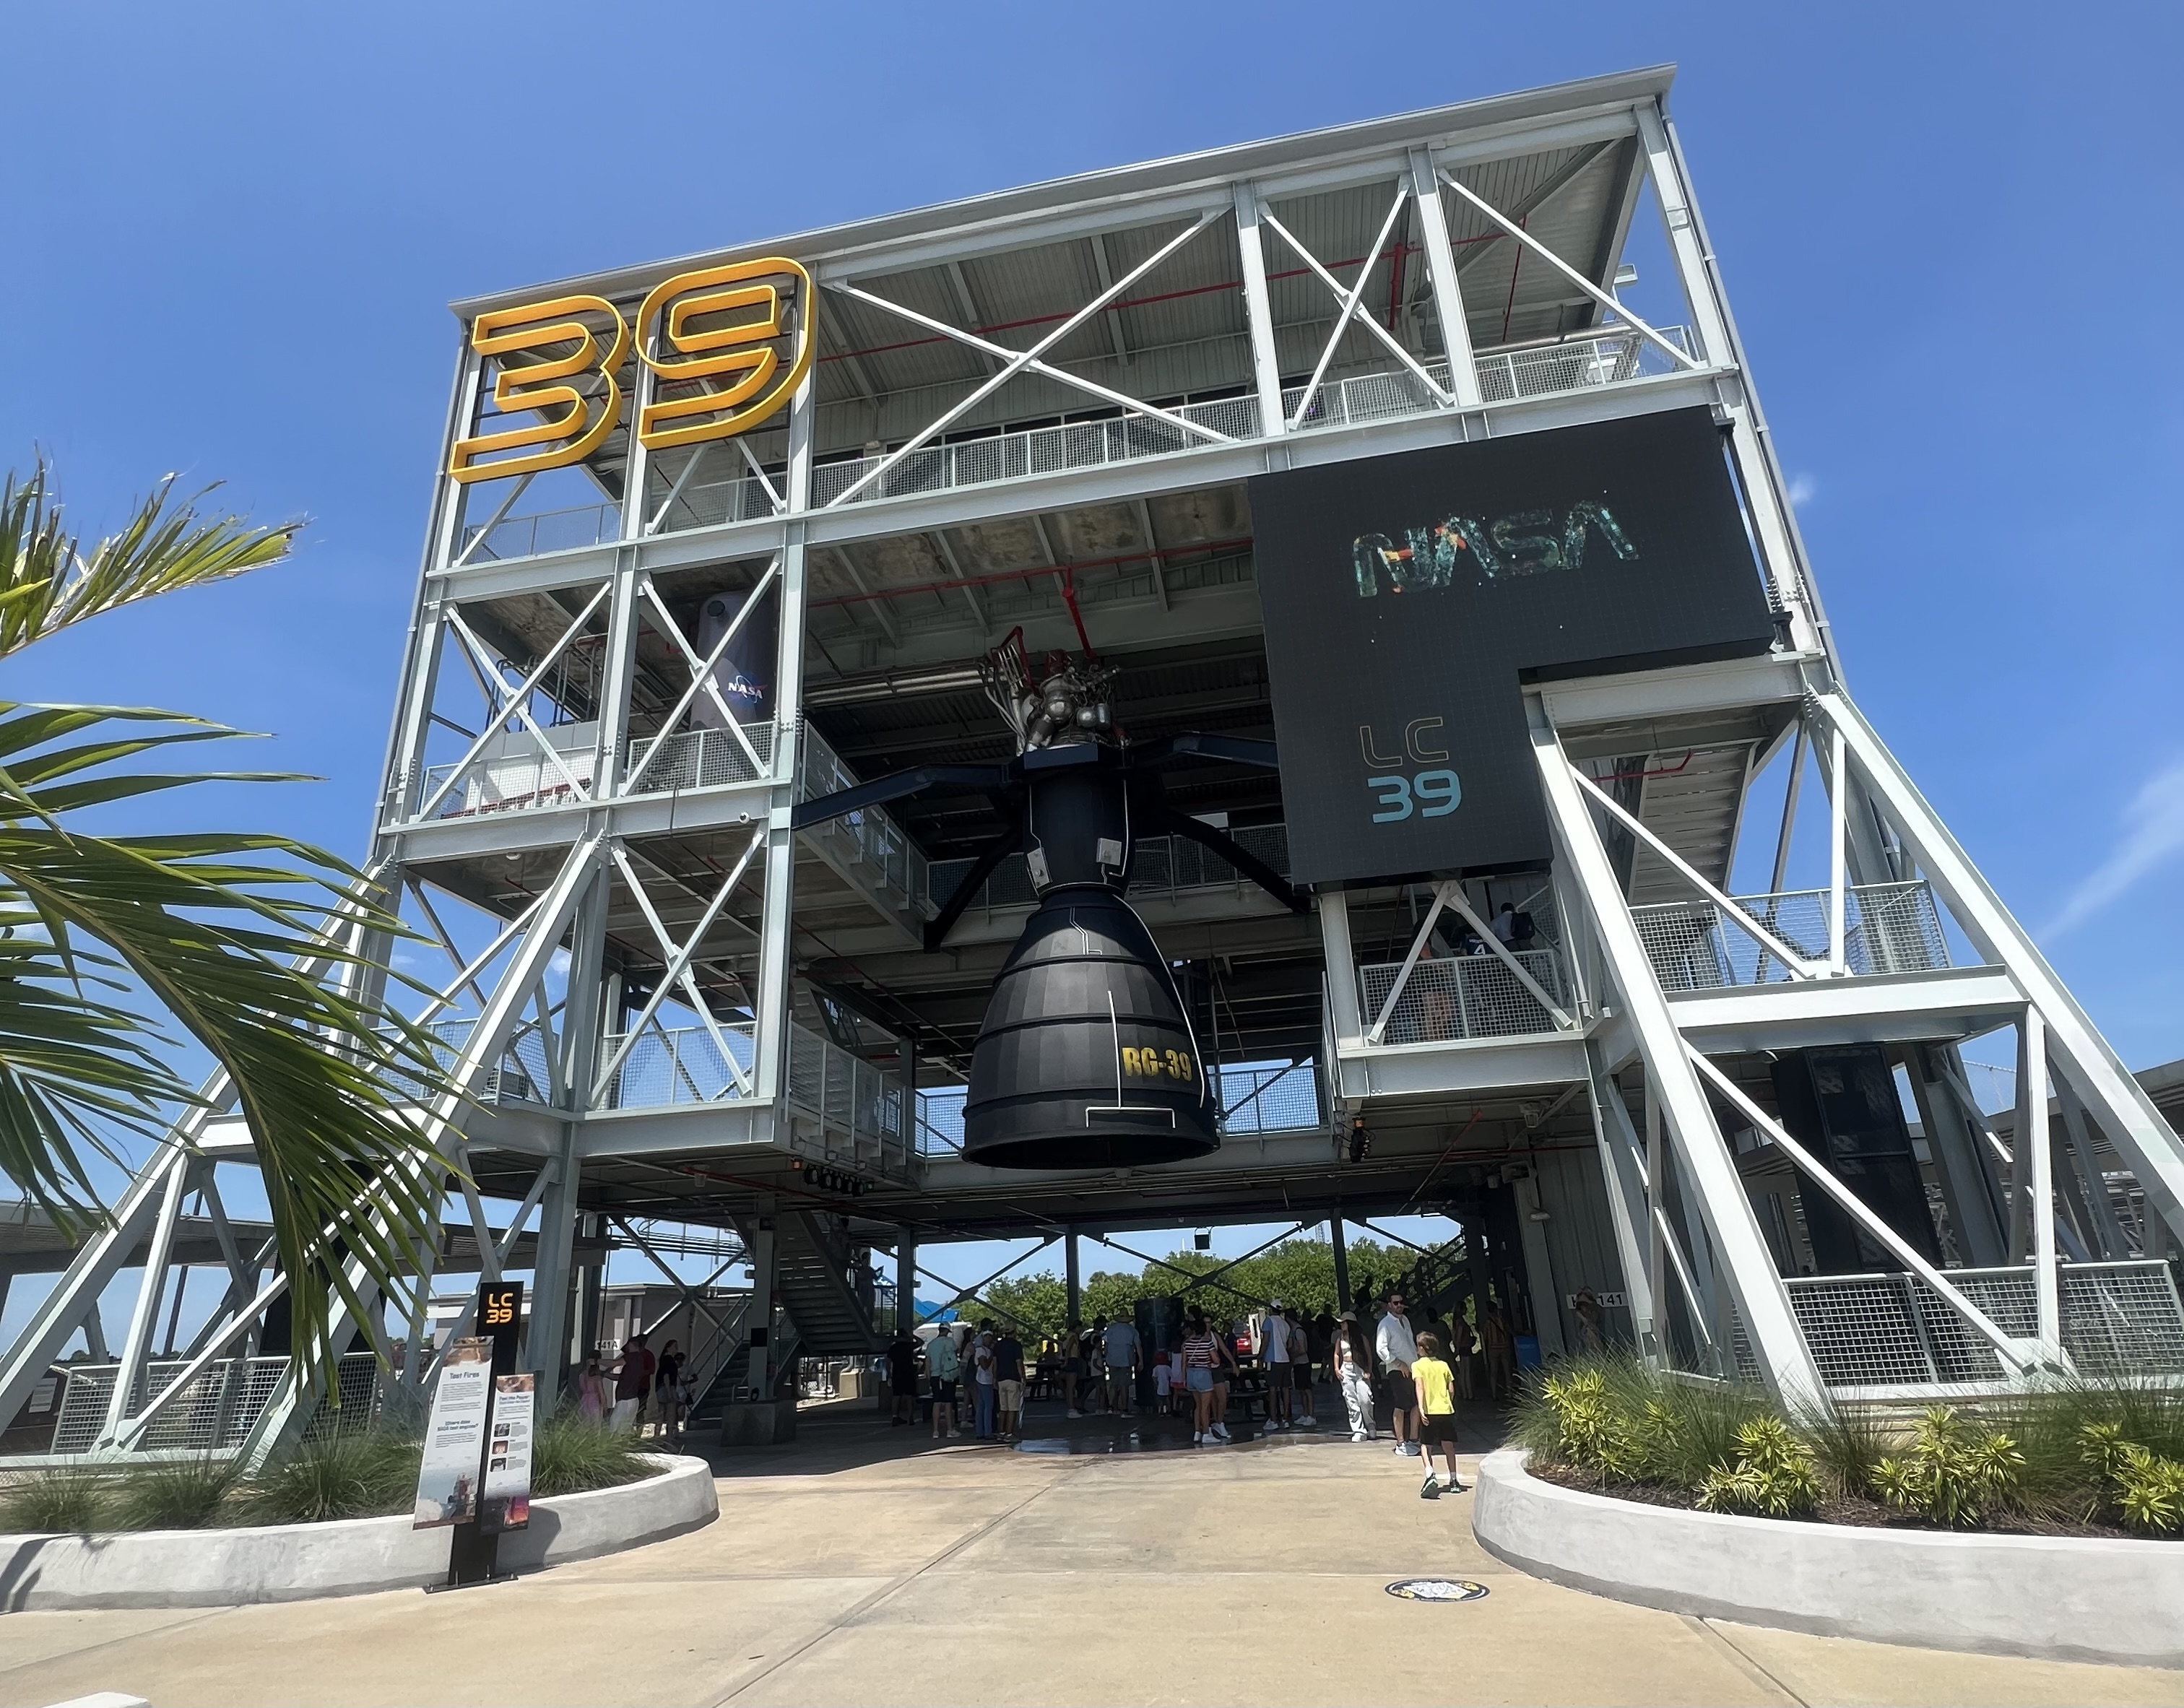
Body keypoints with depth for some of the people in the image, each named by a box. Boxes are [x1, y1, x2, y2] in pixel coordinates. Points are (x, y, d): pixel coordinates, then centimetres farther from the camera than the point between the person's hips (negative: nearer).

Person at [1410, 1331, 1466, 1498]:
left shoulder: (1417, 1365, -3)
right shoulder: (1443, 1365, 8)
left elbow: (1419, 1386, -17)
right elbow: (1452, 1390, 7)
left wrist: (1420, 1407, -24)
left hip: (1429, 1411, -4)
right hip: (1446, 1409, 4)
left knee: (1427, 1447, 5)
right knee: (1448, 1446, 16)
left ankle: (1430, 1477, -16)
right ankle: (1454, 1481, 20)